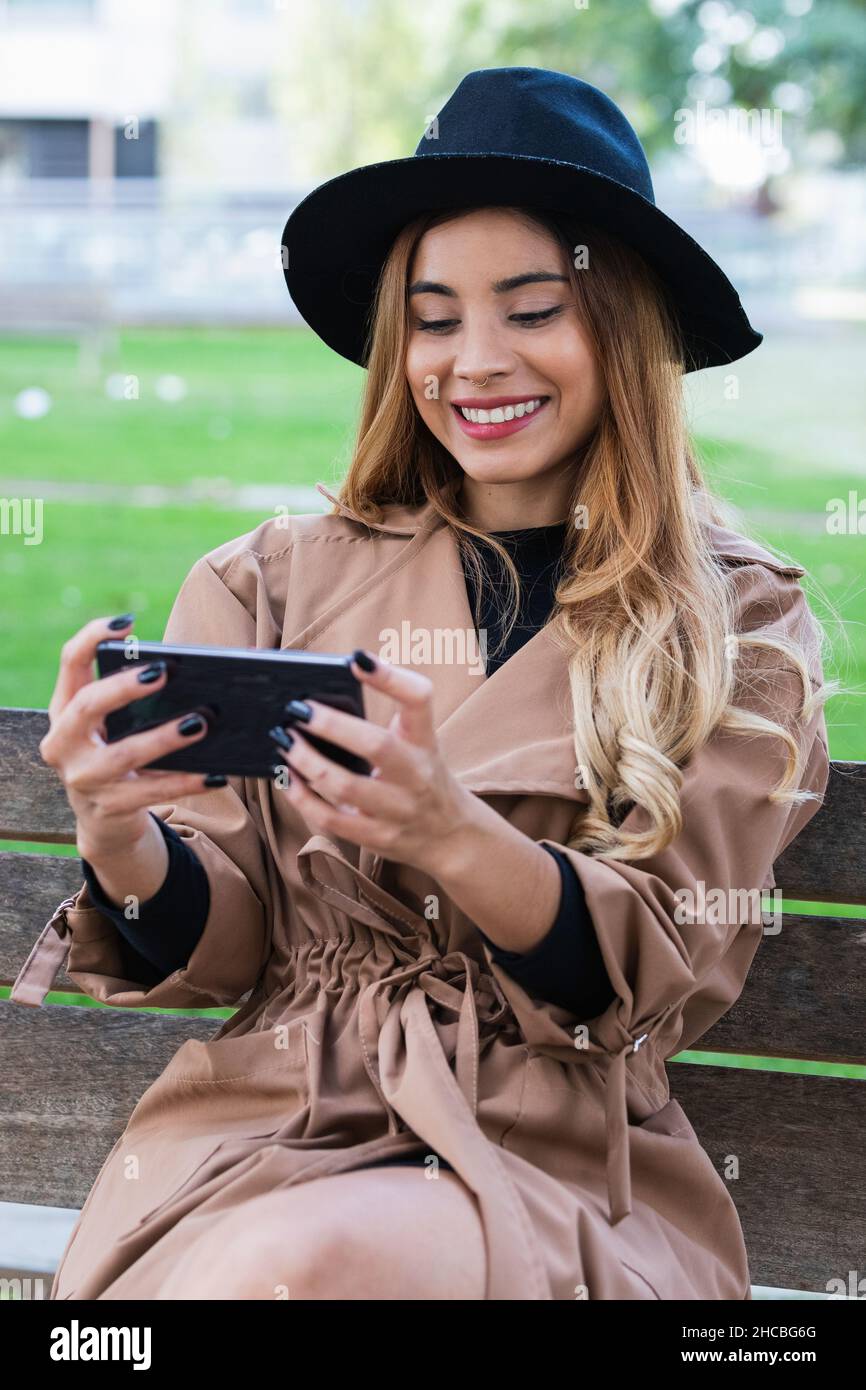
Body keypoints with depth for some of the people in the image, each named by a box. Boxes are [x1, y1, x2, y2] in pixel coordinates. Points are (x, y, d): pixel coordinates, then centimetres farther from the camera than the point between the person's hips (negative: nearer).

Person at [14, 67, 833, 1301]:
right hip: (260, 1127, 2)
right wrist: (122, 841, -17)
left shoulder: (744, 629, 5)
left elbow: (670, 966, -3)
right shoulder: (273, 583, 8)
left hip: (564, 1162, -1)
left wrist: (454, 839, -23)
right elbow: (220, 953, 6)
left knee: (311, 1258, -33)